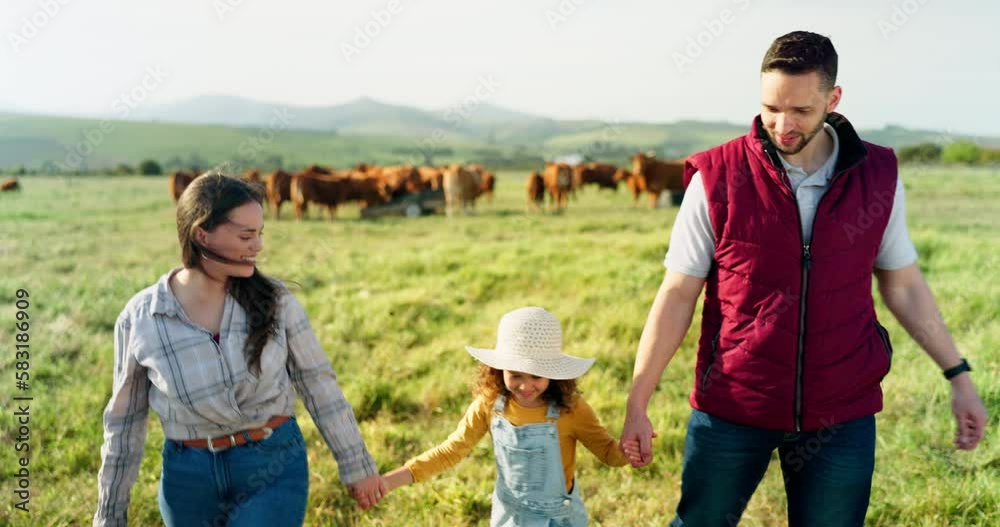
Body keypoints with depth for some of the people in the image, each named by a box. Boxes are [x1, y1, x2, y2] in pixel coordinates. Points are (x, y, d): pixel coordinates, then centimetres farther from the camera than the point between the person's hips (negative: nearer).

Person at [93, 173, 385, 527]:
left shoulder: (274, 299, -8)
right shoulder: (139, 319, -8)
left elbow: (317, 382, 0)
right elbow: (124, 422, 1)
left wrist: (356, 465, 4)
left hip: (275, 466, -1)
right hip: (189, 476, 1)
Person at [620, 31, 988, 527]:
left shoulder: (877, 176, -3)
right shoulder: (717, 179, -11)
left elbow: (903, 284, 9)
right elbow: (677, 296, -7)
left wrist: (958, 375, 9)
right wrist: (637, 404, -8)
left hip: (841, 414, 2)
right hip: (732, 409, -1)